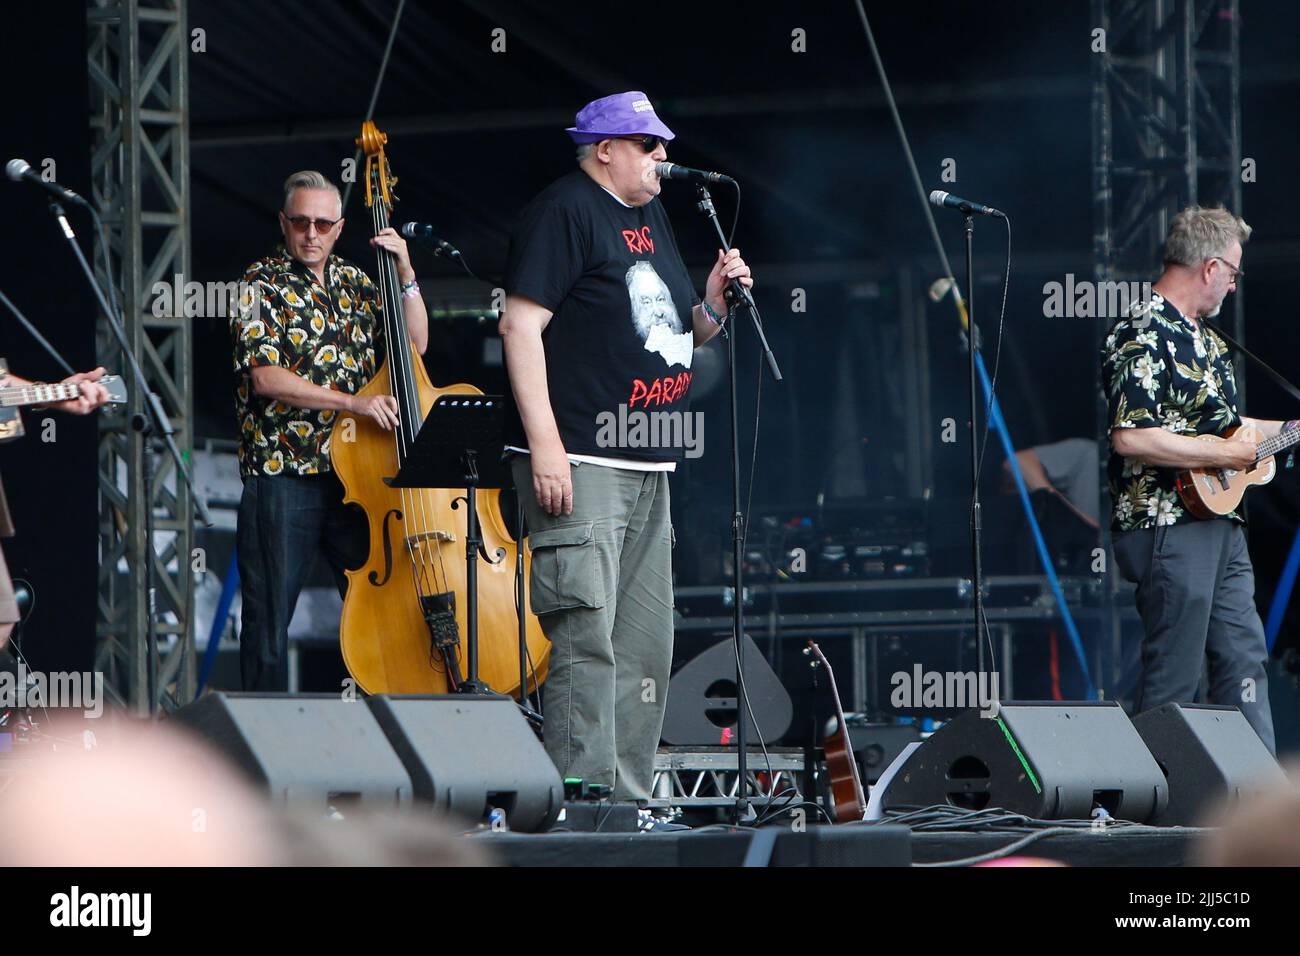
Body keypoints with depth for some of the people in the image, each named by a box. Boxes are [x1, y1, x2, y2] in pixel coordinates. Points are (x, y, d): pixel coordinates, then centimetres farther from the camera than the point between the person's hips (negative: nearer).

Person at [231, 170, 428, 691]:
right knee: (269, 617, -1)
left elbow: (414, 344, 14)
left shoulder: (354, 283, 15)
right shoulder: (261, 285, -2)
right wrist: (351, 402, -22)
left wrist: (406, 275, 2)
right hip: (282, 473, -5)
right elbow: (265, 376, -14)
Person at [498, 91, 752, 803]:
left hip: (647, 468, 9)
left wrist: (712, 302, 4)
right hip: (580, 461, -9)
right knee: (586, 635, -14)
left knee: (645, 645, 10)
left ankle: (628, 798, 15)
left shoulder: (650, 216, 19)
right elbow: (521, 324, -15)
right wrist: (544, 444, -21)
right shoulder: (565, 210, -7)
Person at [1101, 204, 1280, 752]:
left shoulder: (1201, 335, 17)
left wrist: (1285, 431, 26)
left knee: (1244, 659, 10)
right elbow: (1130, 438, -25)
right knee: (1173, 680, -6)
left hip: (1219, 523, 10)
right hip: (1169, 527, -10)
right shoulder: (1143, 337, -15)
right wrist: (1224, 455, -20)